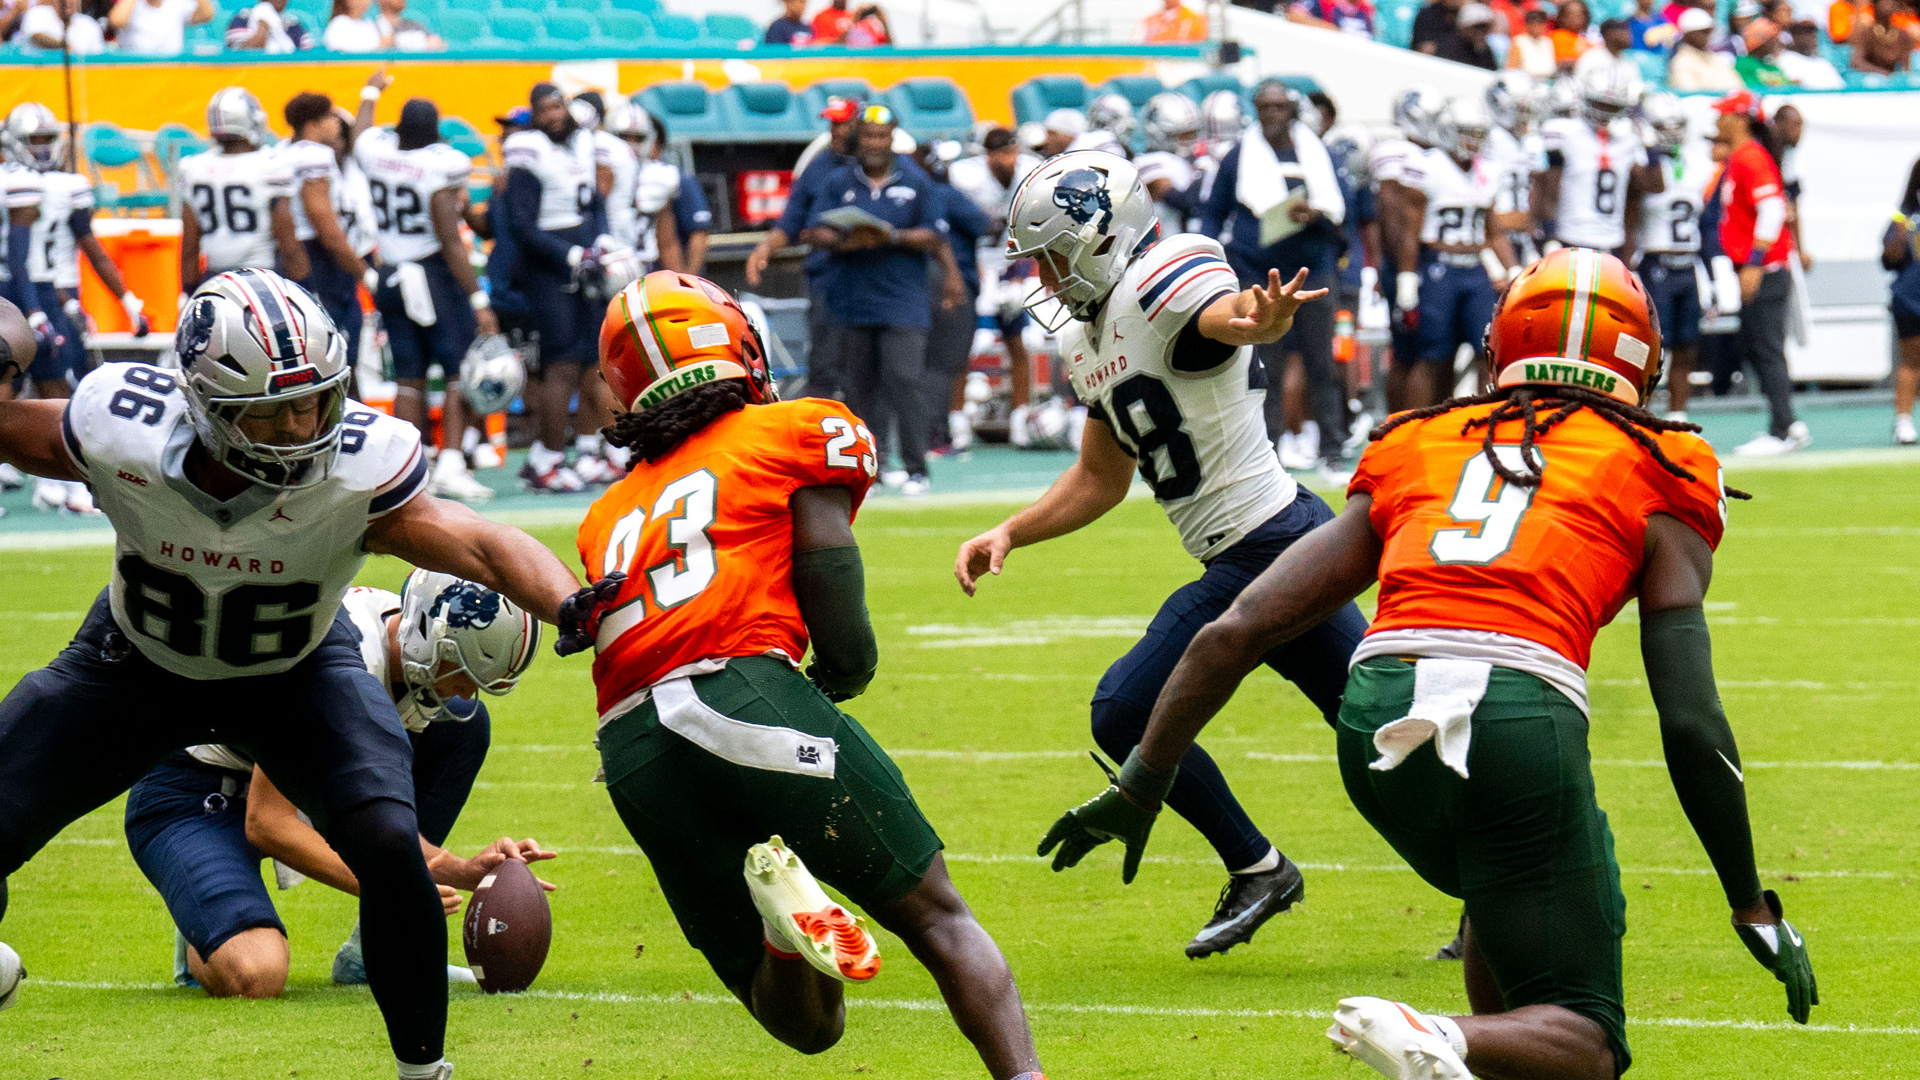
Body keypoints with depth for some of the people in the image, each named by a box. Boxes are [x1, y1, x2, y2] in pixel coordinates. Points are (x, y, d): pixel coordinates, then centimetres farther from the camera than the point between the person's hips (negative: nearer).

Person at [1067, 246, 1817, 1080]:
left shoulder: (1411, 455, 26)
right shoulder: (1656, 486, 17)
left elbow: (1234, 633, 20)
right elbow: (1692, 727, 10)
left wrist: (1142, 785, 30)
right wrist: (1752, 909, 19)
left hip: (1378, 709, 4)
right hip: (1522, 720, -4)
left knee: (1513, 888, 35)